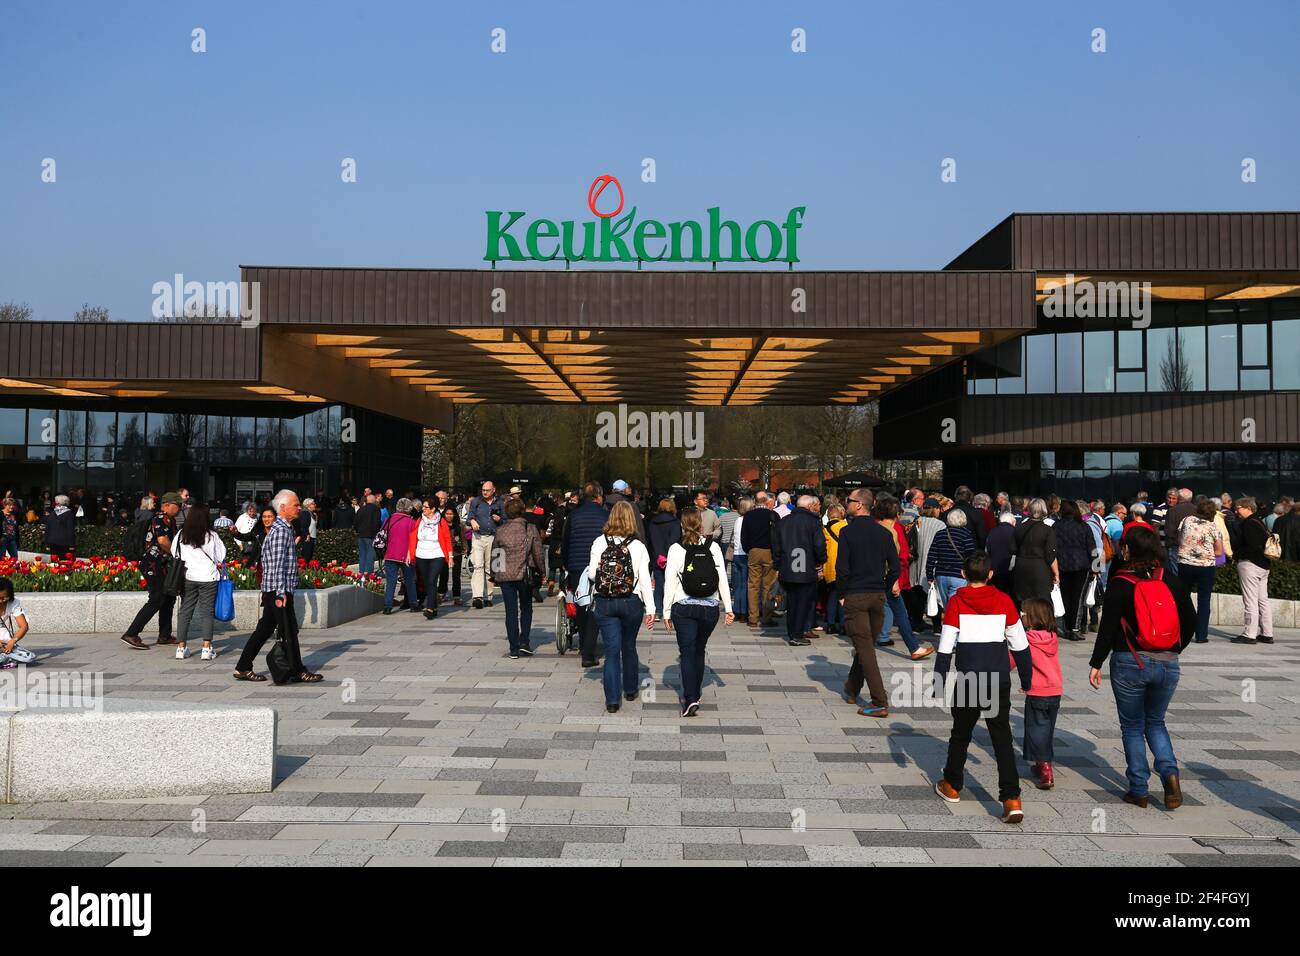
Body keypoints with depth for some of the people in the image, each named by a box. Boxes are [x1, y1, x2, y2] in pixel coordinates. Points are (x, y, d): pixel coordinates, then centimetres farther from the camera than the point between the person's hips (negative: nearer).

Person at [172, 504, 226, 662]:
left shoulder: (181, 535, 0)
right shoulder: (212, 536, -6)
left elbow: (175, 556, 7)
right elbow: (220, 559, 0)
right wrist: (218, 566, 18)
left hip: (187, 578, 2)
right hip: (208, 578, -2)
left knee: (185, 612, 10)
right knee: (207, 612, 2)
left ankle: (181, 647, 11)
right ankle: (207, 648, -2)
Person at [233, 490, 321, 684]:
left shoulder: (285, 528, 17)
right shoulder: (280, 530, -15)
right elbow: (278, 564, -20)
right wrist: (281, 593, -22)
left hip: (273, 591, 10)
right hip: (279, 589, -10)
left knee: (265, 629, 13)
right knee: (289, 631, -2)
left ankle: (243, 668, 18)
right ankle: (298, 672, 5)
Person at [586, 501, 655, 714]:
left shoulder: (599, 542, -5)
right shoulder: (638, 546, -5)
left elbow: (592, 574, -6)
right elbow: (645, 579, -6)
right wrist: (650, 609, -2)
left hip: (604, 603, -1)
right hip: (631, 602, 1)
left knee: (612, 650, 3)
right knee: (629, 646, 19)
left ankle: (612, 700, -3)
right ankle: (630, 690, 34)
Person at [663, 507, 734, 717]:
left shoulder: (676, 549, -6)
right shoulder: (713, 547, -1)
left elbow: (670, 583, -6)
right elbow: (722, 579, -1)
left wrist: (666, 612, -1)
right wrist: (728, 608, 5)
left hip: (684, 608, -2)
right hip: (710, 608, 2)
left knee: (687, 653, 2)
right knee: (699, 651, 17)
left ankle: (690, 700, -11)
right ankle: (694, 695, 28)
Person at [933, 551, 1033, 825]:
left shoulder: (956, 602, -6)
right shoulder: (1004, 601, 1)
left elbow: (946, 647, -8)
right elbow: (1020, 644, 5)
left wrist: (939, 682, -1)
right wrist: (1026, 679, 17)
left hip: (968, 680, -1)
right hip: (999, 680, 1)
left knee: (961, 734, 16)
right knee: (1002, 738, 4)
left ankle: (952, 786, 31)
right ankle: (1012, 799, -6)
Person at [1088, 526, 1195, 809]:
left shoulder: (1120, 584, -11)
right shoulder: (1174, 582, 1)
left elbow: (1107, 628, -11)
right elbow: (1190, 622, 7)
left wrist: (1095, 664, -3)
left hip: (1129, 663, -3)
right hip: (1167, 664, 4)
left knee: (1132, 726, 11)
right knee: (1155, 722, 21)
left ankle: (1138, 789, 13)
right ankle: (1170, 772, 0)